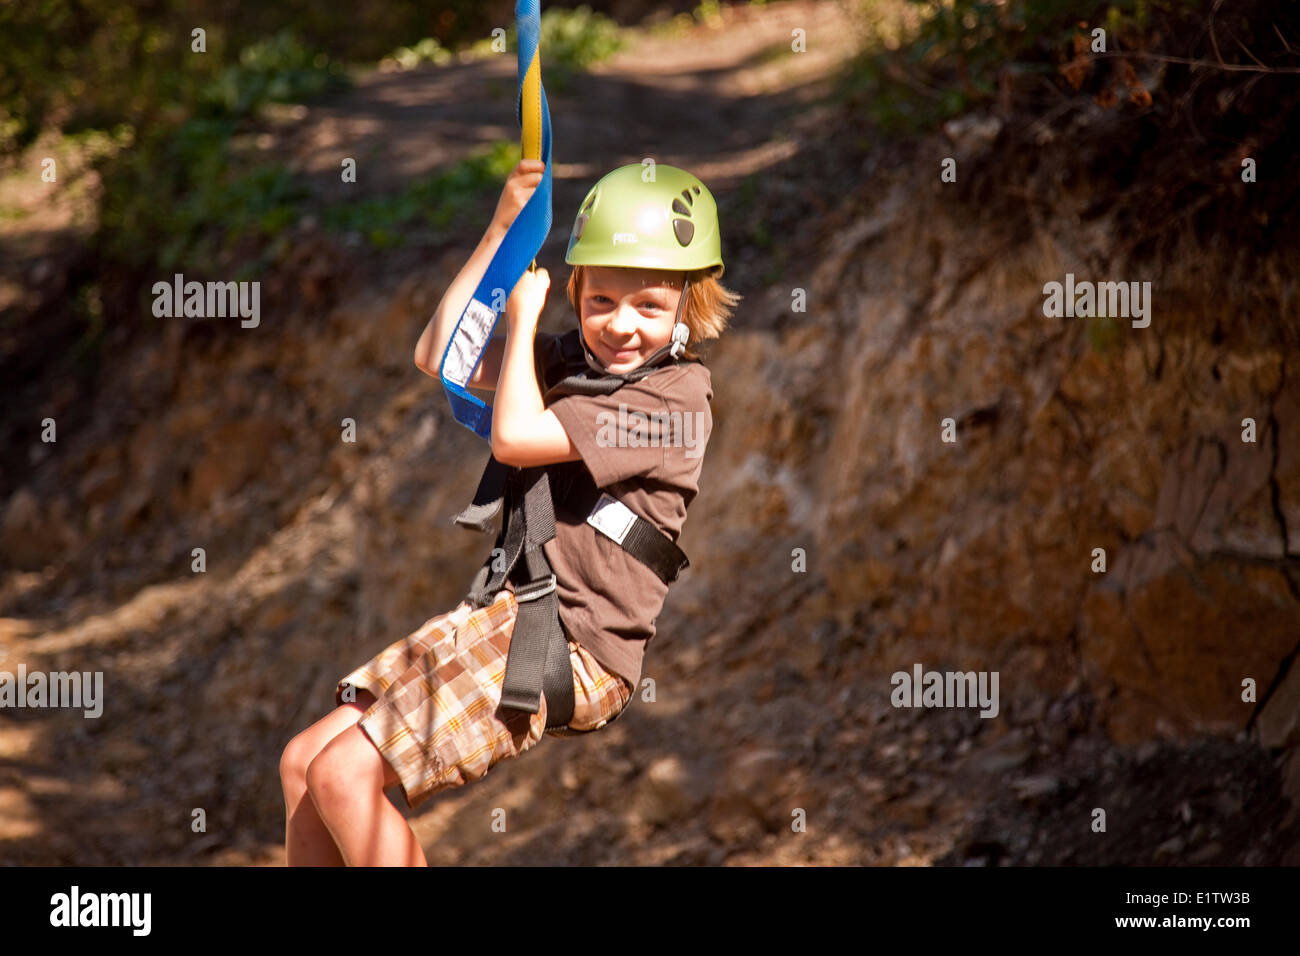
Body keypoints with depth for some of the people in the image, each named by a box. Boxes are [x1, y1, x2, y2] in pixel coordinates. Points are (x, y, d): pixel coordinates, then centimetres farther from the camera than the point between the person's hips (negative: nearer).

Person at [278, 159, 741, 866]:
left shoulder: (677, 393, -13)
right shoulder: (573, 360, 13)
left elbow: (514, 436, -17)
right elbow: (440, 356, 12)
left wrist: (522, 316, -3)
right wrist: (502, 232, 6)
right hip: (504, 619, 9)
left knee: (344, 775, -18)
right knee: (303, 764, 6)